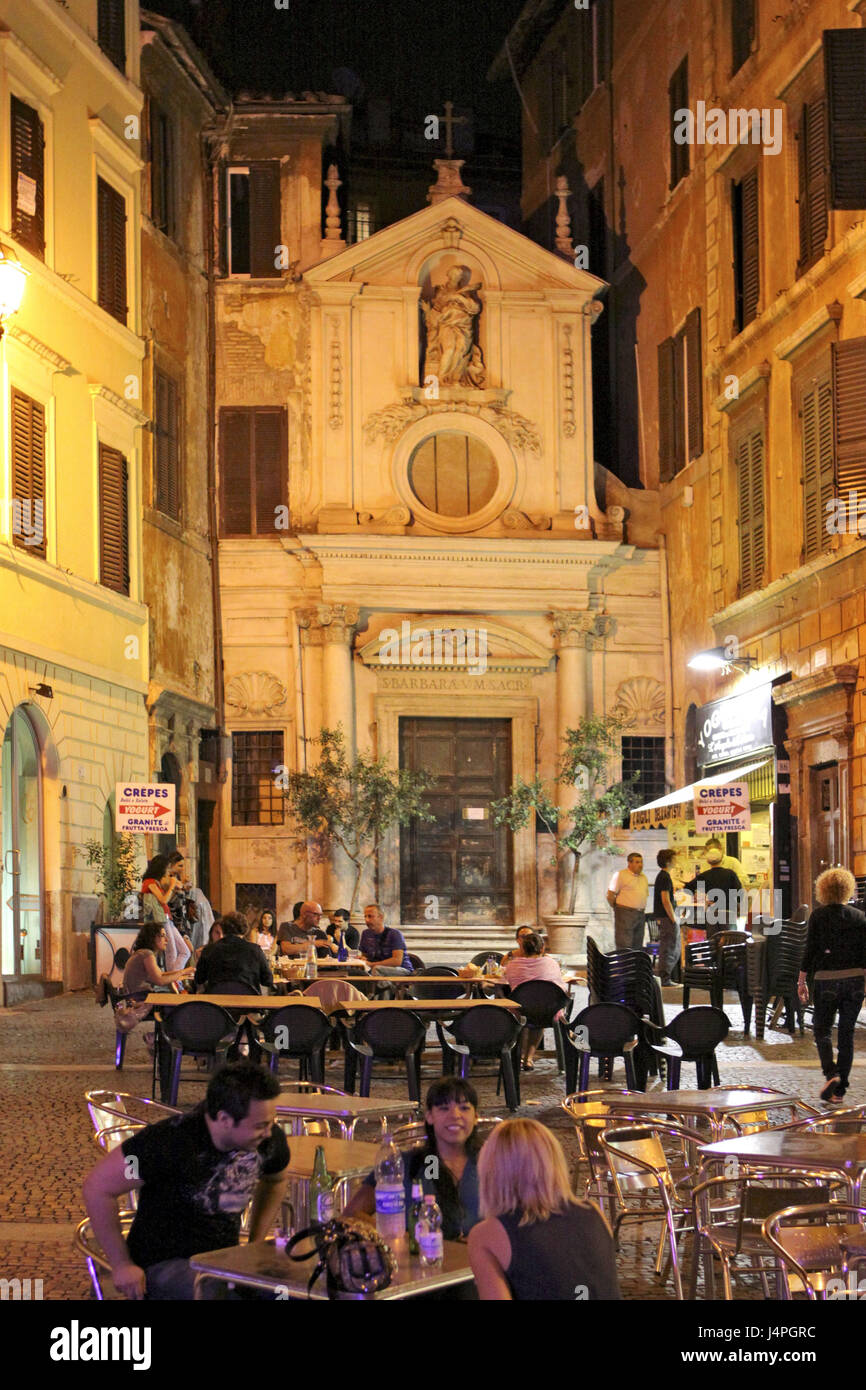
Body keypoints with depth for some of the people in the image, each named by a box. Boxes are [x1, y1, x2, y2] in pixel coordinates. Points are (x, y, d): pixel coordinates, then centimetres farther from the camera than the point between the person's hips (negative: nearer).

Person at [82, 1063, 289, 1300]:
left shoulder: (269, 1139, -4)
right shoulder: (171, 1141, -22)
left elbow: (276, 1180, 22)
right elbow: (98, 1187, -16)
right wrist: (121, 1265, -12)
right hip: (163, 1265, -6)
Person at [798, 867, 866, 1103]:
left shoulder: (818, 915, -5)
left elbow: (810, 950, -5)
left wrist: (801, 980, 1)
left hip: (826, 980, -2)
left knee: (822, 1028, 10)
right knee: (846, 1033, 9)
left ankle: (831, 1073, -14)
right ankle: (840, 1089, 9)